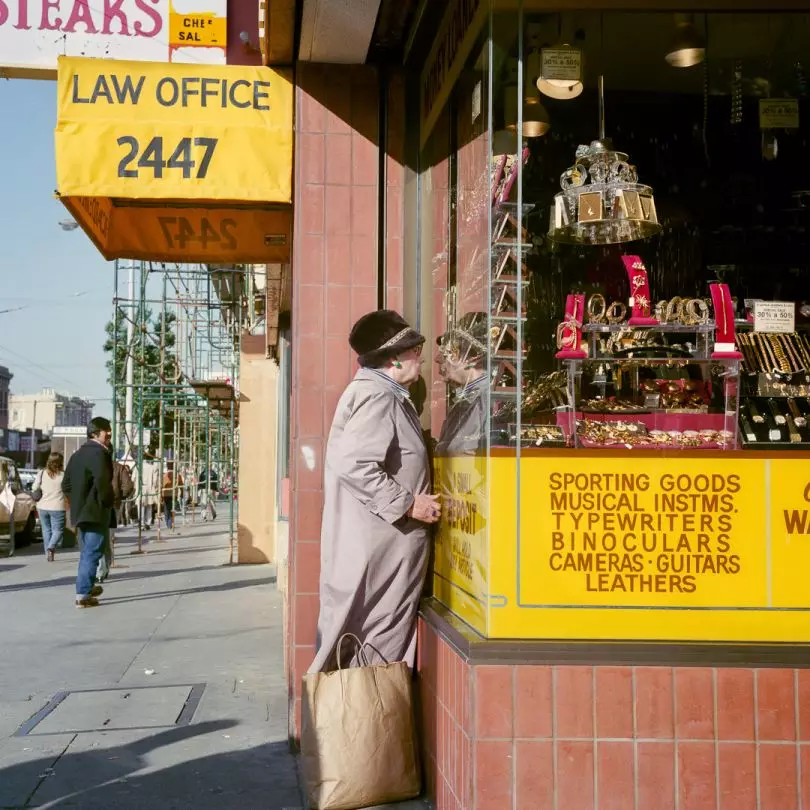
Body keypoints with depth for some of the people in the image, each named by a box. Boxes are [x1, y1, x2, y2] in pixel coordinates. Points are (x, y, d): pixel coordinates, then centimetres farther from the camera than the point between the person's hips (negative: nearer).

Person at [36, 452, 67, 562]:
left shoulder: (42, 473, 0)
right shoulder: (63, 475, -9)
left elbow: (35, 488, 4)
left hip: (42, 507, 4)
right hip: (57, 508, -4)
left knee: (46, 530, 16)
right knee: (58, 530, 5)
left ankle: (48, 553, 15)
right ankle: (51, 547, -19)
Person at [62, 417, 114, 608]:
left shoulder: (78, 454, 15)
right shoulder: (99, 452, -15)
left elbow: (66, 483, 19)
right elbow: (102, 481, -28)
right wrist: (108, 501, -13)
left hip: (81, 510, 10)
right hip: (96, 511, -10)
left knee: (87, 551, 22)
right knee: (92, 552, -7)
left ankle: (87, 587, 34)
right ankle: (83, 595, -8)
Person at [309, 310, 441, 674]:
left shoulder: (381, 393, 17)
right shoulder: (377, 397, -17)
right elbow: (354, 465, -27)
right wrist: (407, 503, -20)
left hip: (381, 545, 10)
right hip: (378, 550, -10)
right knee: (379, 644, -3)